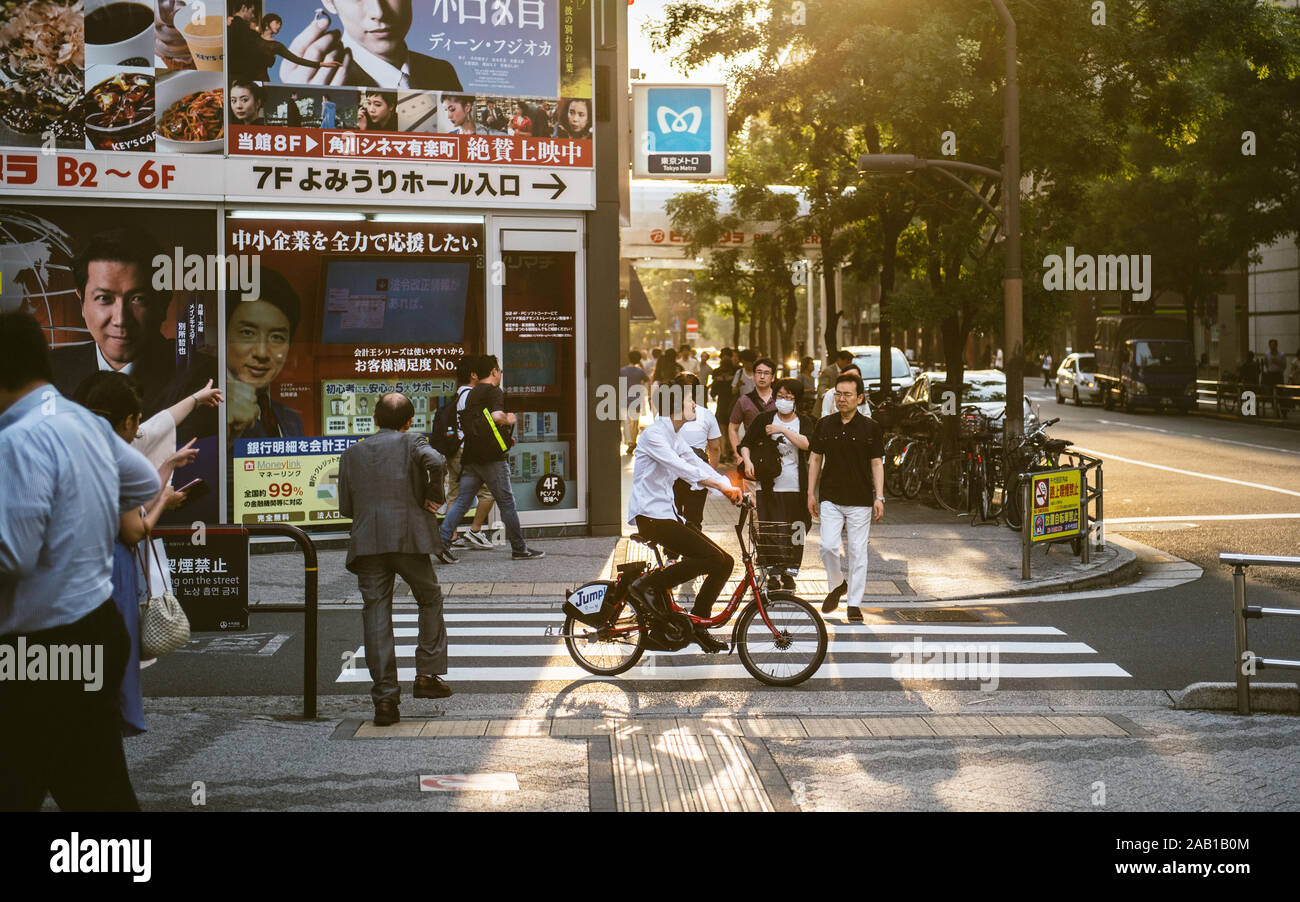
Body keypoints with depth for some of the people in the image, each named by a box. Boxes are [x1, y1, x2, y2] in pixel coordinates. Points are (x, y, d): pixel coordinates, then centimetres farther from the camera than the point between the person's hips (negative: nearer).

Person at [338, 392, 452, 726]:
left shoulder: (352, 454, 17)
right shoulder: (411, 442, 5)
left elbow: (346, 507, 16)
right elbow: (436, 461, -17)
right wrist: (433, 496, -3)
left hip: (366, 544, 3)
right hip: (409, 538, -3)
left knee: (376, 615, 1)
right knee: (430, 600, 18)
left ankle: (385, 697, -3)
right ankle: (427, 674, 12)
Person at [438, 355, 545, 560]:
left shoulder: (470, 394, 19)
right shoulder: (494, 391, -7)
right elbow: (496, 416, -25)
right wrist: (509, 420, -1)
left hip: (470, 457, 7)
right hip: (491, 457, -7)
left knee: (461, 502, 5)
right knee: (506, 503, 1)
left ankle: (441, 542, -6)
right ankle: (519, 548, 8)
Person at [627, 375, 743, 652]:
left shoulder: (674, 437, 19)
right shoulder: (654, 434, -12)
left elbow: (696, 463, 13)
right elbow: (680, 467, -24)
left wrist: (731, 488, -4)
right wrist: (721, 485, -28)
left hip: (667, 513, 9)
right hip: (650, 515, -9)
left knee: (724, 562, 3)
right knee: (715, 559, -19)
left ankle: (697, 625, 11)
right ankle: (649, 583, -11)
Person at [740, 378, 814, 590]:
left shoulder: (805, 422, 6)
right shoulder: (764, 419, 7)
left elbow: (806, 444, -12)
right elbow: (746, 443, 7)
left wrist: (783, 430, -17)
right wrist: (747, 461, -11)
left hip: (796, 487, 1)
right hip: (770, 486, -1)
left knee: (794, 532, 4)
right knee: (769, 530, -8)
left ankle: (789, 572, 17)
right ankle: (772, 572, -2)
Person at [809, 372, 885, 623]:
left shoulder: (870, 427, -1)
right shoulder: (825, 425, 5)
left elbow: (877, 463, 2)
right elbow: (815, 459, 11)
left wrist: (879, 497, -5)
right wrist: (811, 494, 8)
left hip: (860, 500, -1)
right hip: (830, 498, 2)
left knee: (858, 551, 0)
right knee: (828, 546, -8)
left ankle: (854, 604, 9)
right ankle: (837, 585, 20)